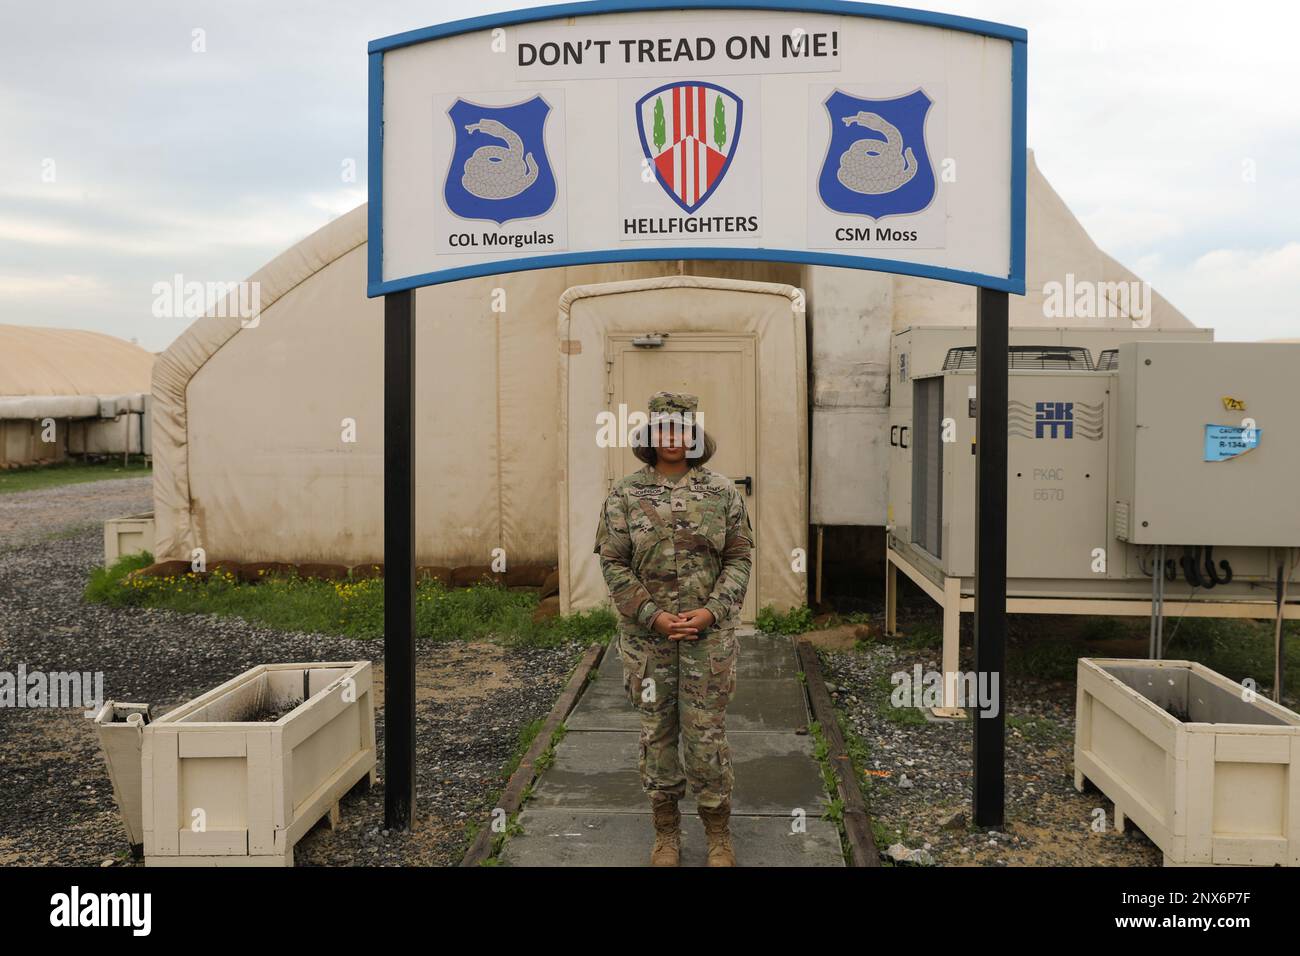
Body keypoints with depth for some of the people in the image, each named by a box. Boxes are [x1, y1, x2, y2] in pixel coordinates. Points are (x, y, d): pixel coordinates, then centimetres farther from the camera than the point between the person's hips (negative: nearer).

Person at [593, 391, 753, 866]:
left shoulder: (722, 491, 0)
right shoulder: (625, 495, -1)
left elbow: (739, 558, 0)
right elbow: (613, 564, -4)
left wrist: (713, 612, -14)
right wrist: (653, 616, -14)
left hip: (709, 633, 0)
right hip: (647, 635, 1)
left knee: (706, 733, 3)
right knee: (657, 731, 9)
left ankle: (718, 834, 19)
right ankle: (666, 833, 24)